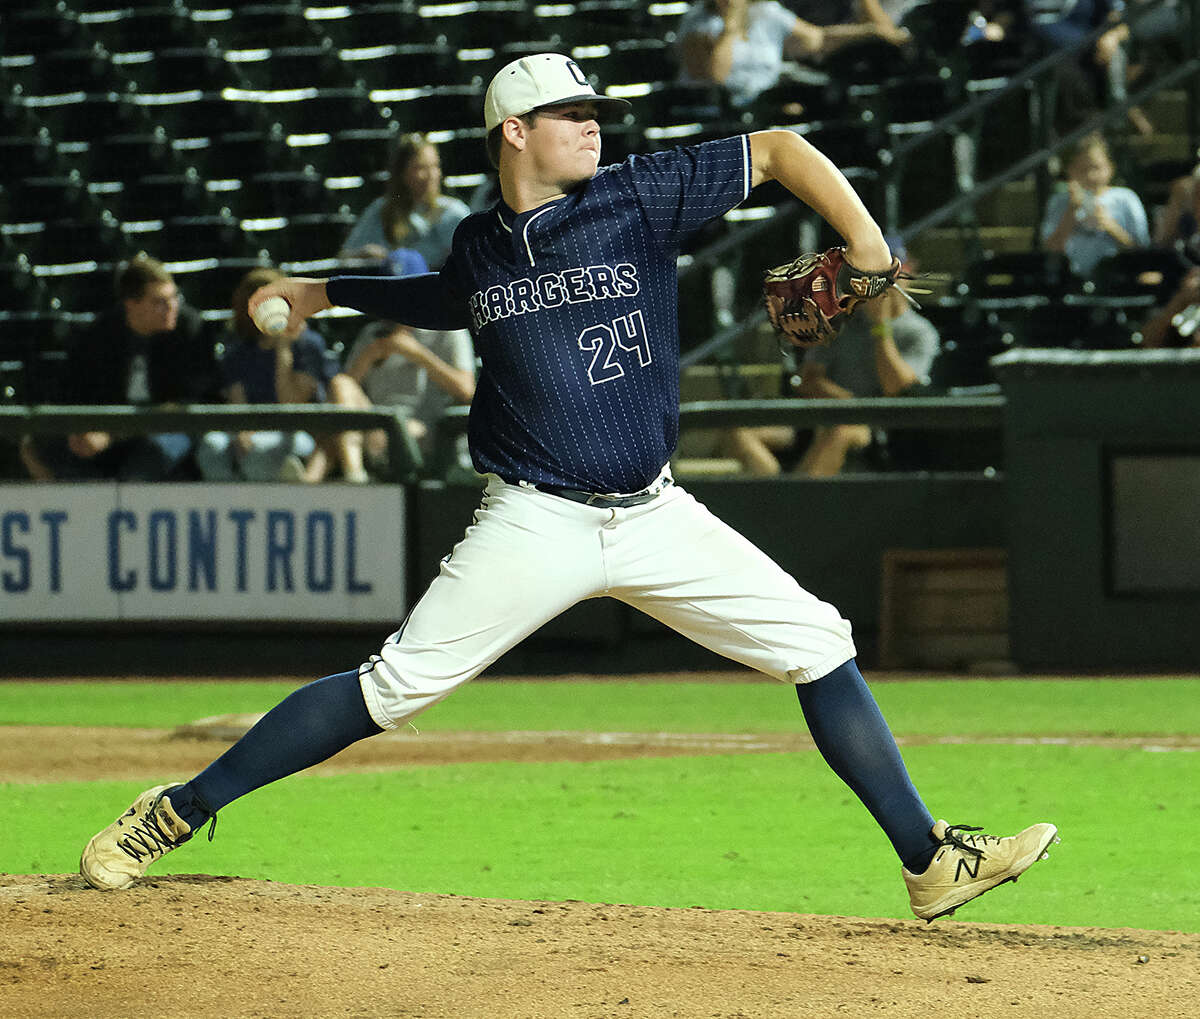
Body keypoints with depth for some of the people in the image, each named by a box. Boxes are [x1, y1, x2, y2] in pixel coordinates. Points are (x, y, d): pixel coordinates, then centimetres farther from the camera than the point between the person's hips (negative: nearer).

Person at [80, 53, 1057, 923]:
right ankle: (174, 813, 0)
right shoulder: (478, 247, 5)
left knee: (819, 645, -5)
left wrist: (867, 250, -12)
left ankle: (930, 861, 3)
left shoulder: (638, 197, -2)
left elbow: (779, 150, -2)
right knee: (393, 687, -8)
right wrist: (321, 293, 30)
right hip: (535, 524, -1)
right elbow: (445, 299, 30)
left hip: (654, 518, 1)